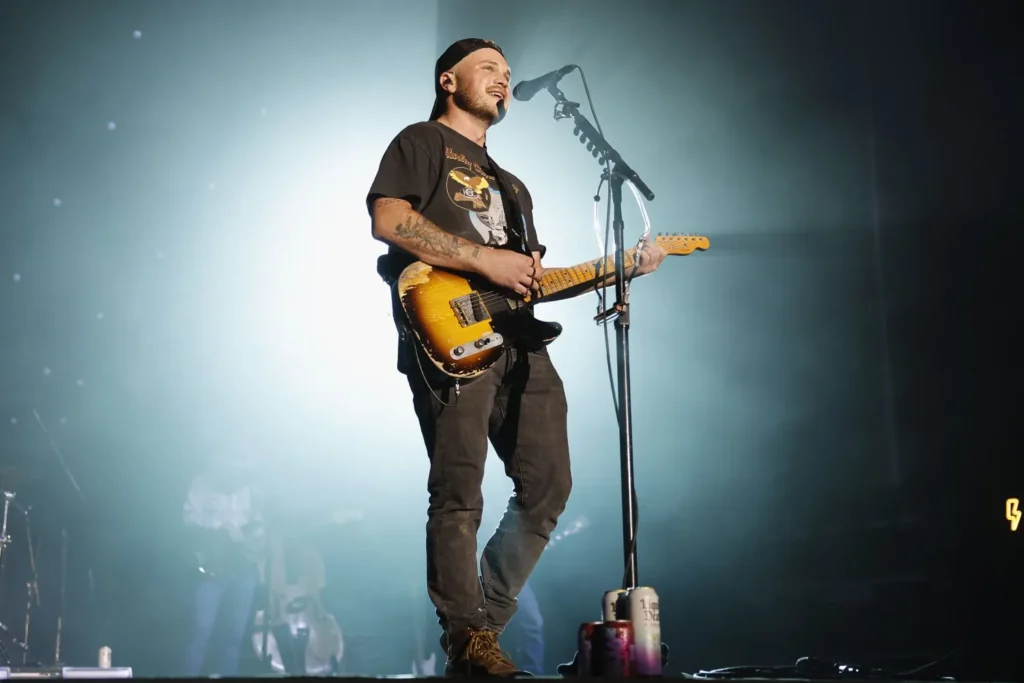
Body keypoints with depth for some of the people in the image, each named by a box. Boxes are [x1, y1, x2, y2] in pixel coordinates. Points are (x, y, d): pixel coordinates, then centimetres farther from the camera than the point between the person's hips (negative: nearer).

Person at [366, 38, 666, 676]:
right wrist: (485, 259, -14)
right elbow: (388, 219, -10)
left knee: (547, 488, 2)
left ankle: (488, 619, 14)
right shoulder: (422, 142, 9)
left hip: (519, 344, 8)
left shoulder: (511, 185, 32)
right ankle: (467, 638, 0)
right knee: (459, 497, -9)